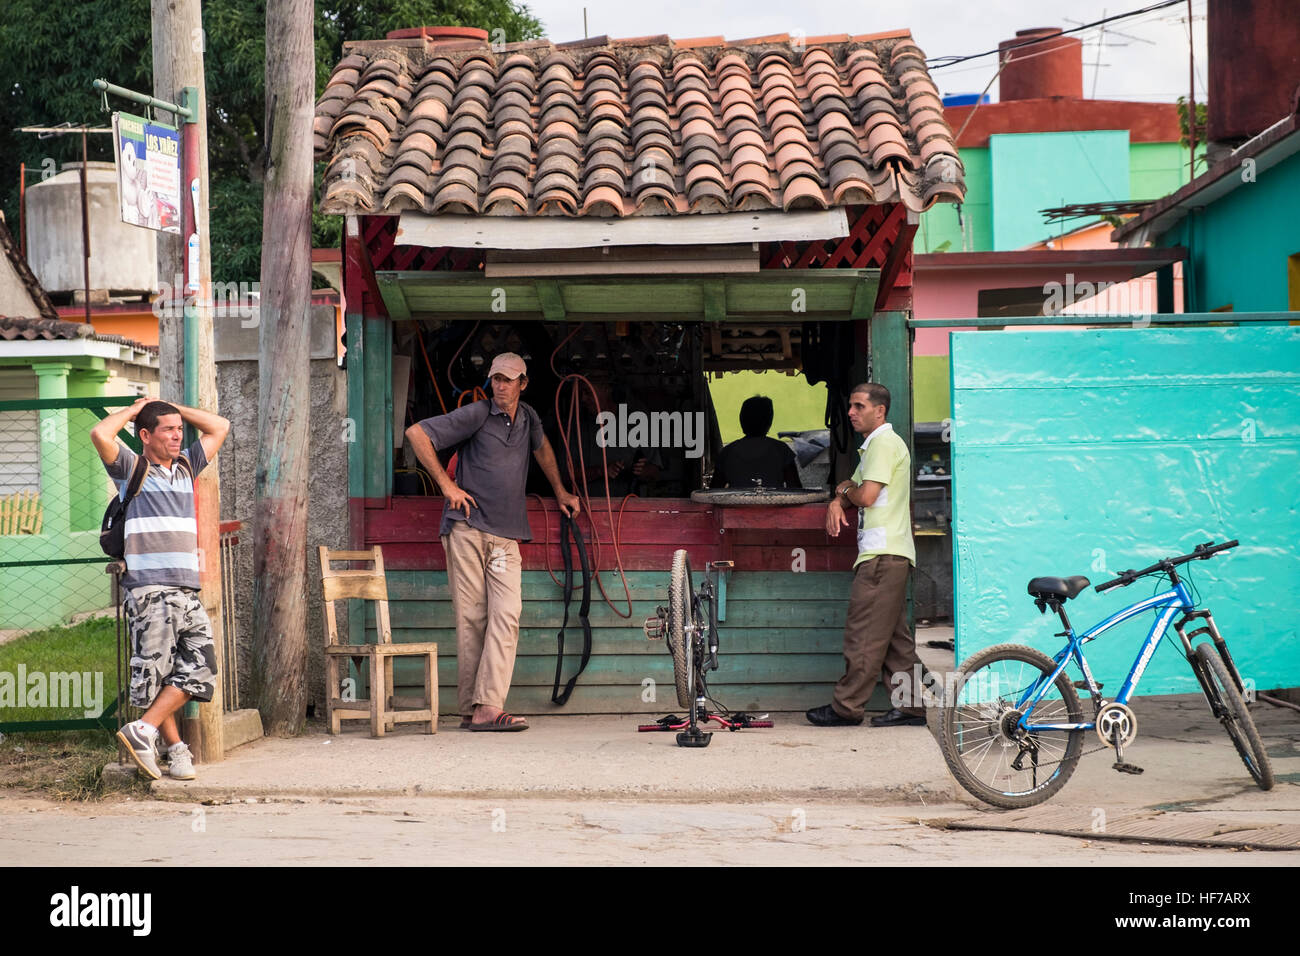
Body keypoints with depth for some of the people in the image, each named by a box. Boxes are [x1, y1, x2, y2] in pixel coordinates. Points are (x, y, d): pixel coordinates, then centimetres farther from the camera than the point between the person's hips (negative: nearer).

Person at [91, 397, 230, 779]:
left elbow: (219, 427, 28)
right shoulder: (133, 468, 2)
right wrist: (134, 409, 1)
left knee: (200, 666, -4)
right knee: (156, 671, -8)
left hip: (187, 589, 6)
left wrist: (172, 407, 19)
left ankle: (144, 729, -2)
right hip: (149, 588, -6)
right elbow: (101, 435, -16)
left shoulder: (186, 466, 20)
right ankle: (176, 748, -4)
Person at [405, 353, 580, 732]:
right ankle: (470, 709, -2)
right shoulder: (476, 415, -2)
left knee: (506, 615, -12)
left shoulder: (527, 417, 16)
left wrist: (560, 492, 44)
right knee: (471, 618, -5)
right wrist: (446, 484, -5)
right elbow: (417, 433, -4)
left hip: (505, 536, 4)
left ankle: (488, 707, -18)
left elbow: (541, 447, 39)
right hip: (467, 528, -4)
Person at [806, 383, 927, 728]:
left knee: (865, 632, -8)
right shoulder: (874, 445, 23)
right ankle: (911, 706, 9)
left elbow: (866, 496, -18)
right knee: (894, 635, 9)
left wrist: (845, 490, 4)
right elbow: (854, 489, 27)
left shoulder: (884, 443, -10)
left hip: (883, 555, -10)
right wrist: (838, 502, 3)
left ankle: (846, 706, -7)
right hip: (889, 554, 10)